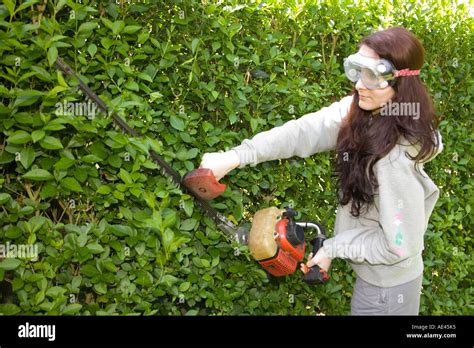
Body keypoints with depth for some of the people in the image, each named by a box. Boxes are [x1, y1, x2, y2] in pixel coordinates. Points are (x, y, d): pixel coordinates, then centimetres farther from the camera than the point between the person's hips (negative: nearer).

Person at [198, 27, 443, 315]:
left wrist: (332, 248, -15)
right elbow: (304, 132, -14)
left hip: (385, 288, -7)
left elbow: (399, 246, -26)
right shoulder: (358, 111, -12)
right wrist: (236, 157, -21)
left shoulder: (396, 158, -34)